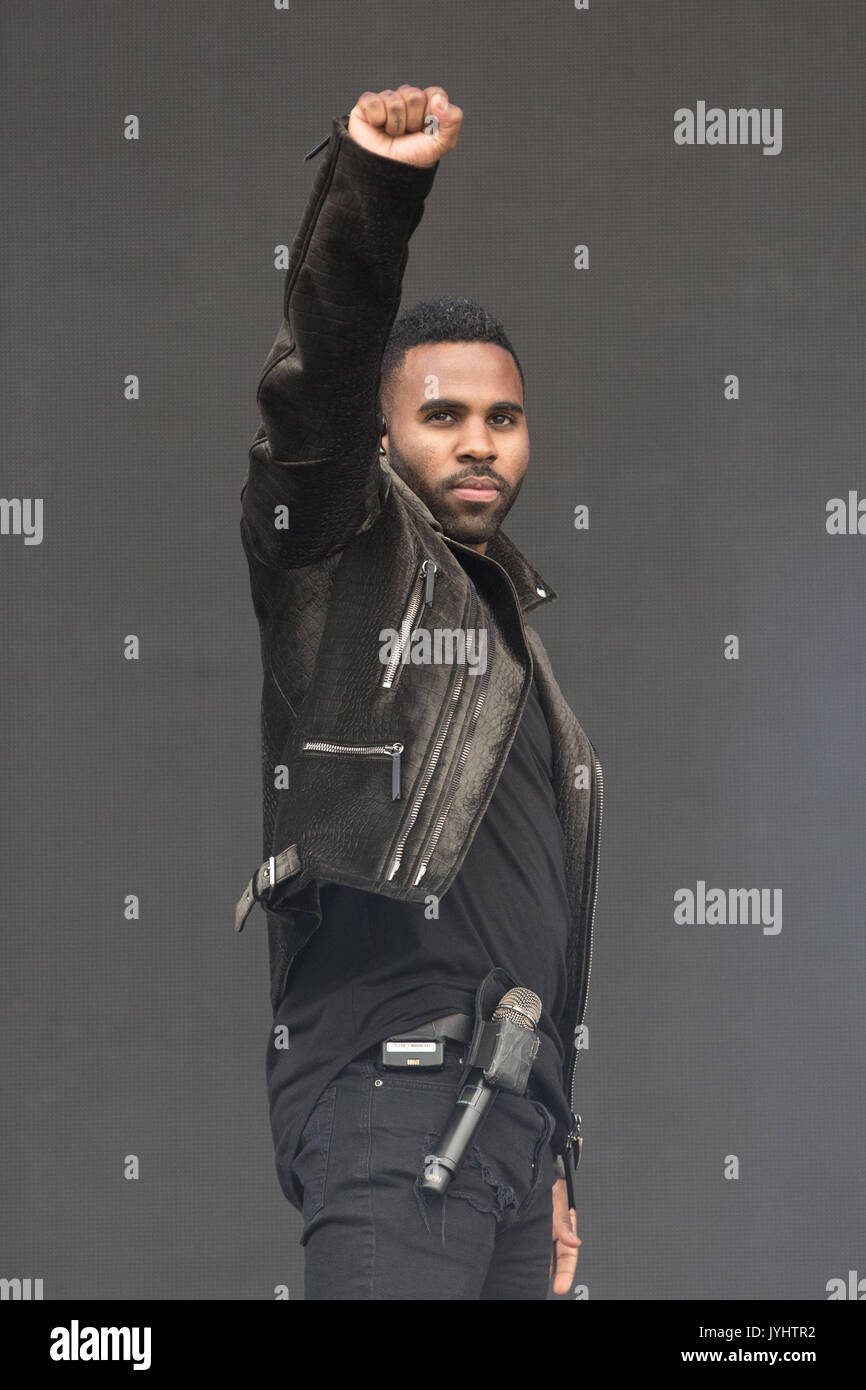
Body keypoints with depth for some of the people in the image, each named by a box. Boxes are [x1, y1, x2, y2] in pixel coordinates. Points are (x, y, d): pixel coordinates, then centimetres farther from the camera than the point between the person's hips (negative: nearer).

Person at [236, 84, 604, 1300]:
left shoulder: (514, 630, 27)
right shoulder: (342, 557, 6)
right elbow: (320, 374, -15)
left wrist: (550, 1153, 26)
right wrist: (374, 186, -32)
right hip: (391, 1093, -8)